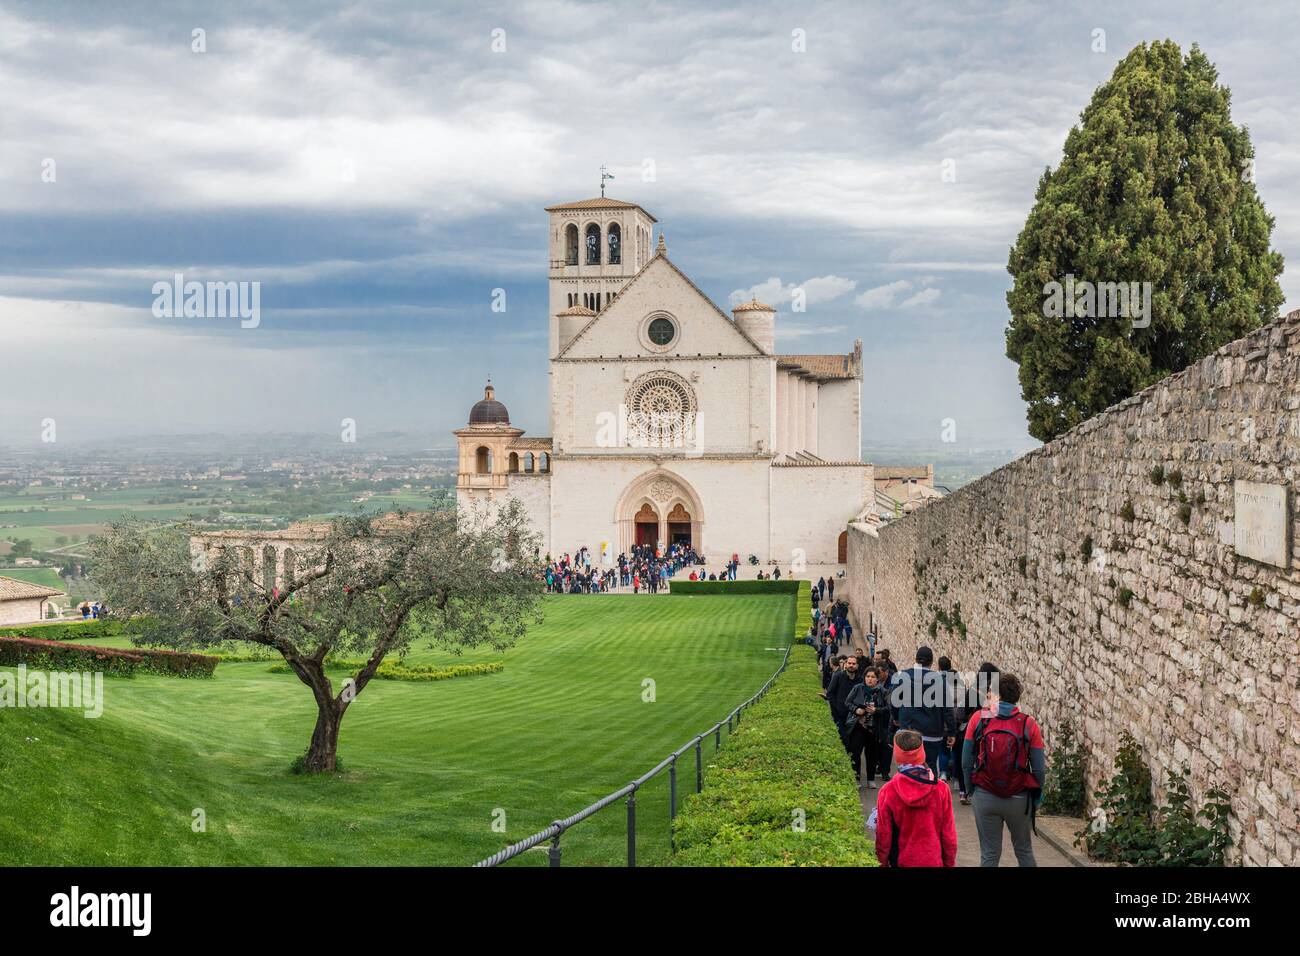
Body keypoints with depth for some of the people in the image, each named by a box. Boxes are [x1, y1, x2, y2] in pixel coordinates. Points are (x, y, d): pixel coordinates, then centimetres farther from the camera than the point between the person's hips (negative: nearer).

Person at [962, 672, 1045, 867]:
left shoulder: (979, 719, -7)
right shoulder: (1029, 724, -8)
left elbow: (966, 762, -3)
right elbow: (1039, 768, -6)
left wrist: (970, 789, 11)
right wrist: (1036, 795, 10)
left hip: (984, 797, 0)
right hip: (1019, 798, 0)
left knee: (989, 854, 11)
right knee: (1024, 851, 18)